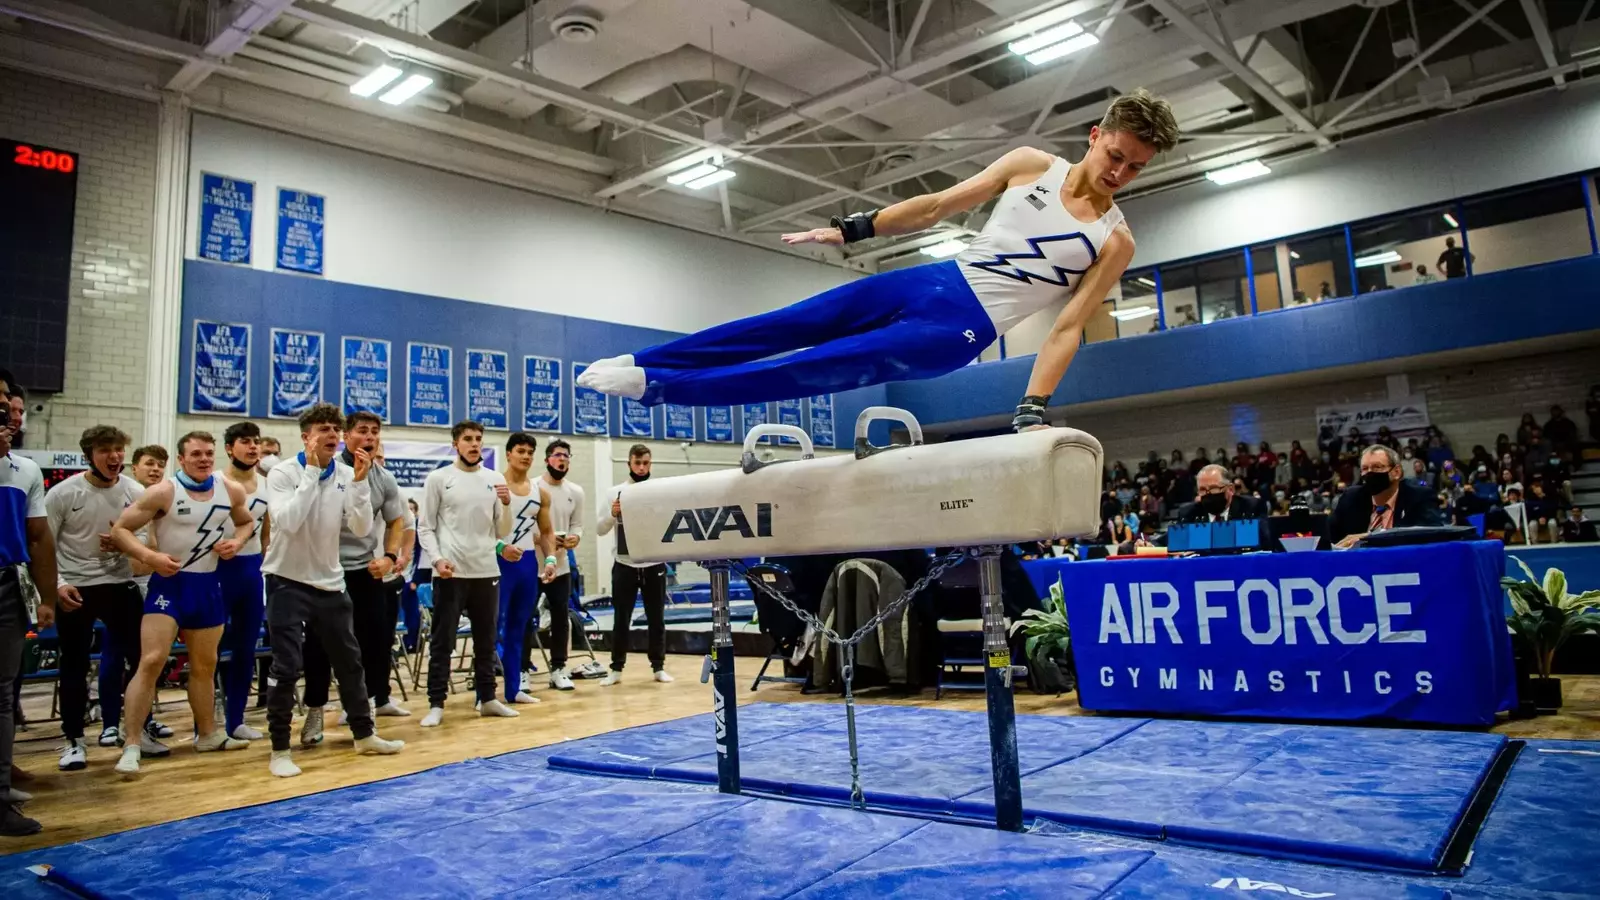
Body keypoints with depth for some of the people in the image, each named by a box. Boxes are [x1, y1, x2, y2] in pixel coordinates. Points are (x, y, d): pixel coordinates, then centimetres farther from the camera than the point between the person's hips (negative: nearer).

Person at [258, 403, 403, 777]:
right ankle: (280, 749, 9)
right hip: (288, 582, -5)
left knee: (349, 660, 13)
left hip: (330, 582, 5)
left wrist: (359, 481, -18)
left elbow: (361, 527, -7)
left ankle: (364, 734, 28)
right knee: (286, 667, -6)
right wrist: (312, 470, -25)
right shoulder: (283, 472, -11)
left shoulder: (347, 475, 0)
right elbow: (287, 522, -27)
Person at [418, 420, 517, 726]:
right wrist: (438, 559, -16)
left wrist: (507, 505, -10)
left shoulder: (496, 479, 7)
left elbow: (503, 533, 7)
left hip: (486, 572, 4)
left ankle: (487, 699, 23)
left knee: (486, 641, 13)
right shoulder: (438, 478, -1)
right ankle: (436, 704, 9)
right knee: (443, 641, 1)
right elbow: (425, 528, -2)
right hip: (450, 573, -3)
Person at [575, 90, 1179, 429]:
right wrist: (851, 229, 4)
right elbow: (939, 206, 7)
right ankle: (641, 363, 8)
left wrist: (1034, 409, -18)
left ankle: (653, 385, -8)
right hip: (932, 283, 4)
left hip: (958, 332, -4)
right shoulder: (1031, 164, 5)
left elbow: (1067, 328, -8)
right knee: (786, 326, -1)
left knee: (814, 368, -13)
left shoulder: (1115, 243, -3)